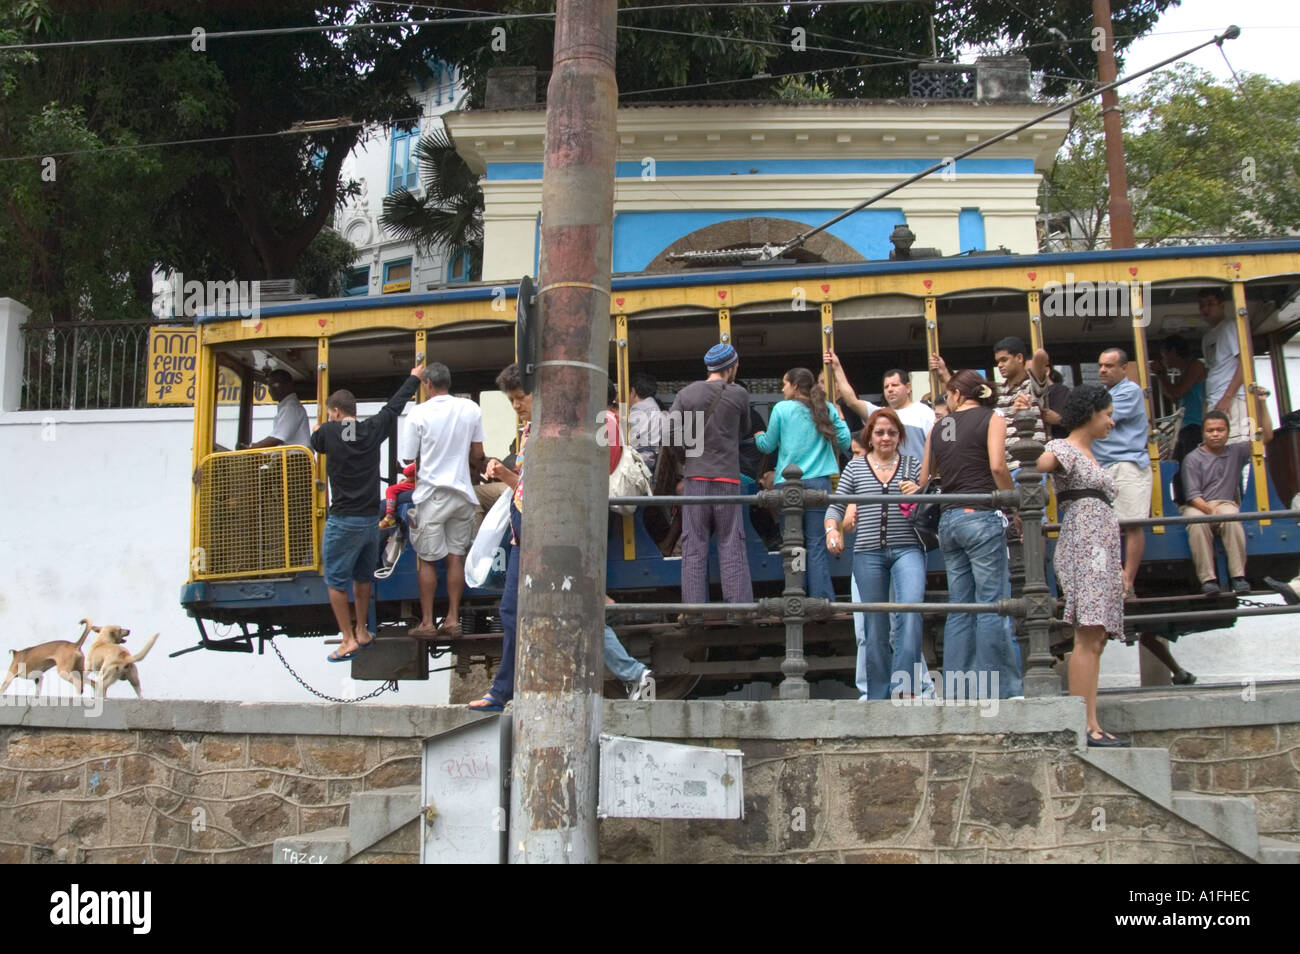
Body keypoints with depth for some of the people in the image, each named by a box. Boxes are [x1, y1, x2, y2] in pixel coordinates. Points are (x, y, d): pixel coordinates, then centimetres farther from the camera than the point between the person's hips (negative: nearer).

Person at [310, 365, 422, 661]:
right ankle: (362, 632, 28)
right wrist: (414, 379, 30)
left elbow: (314, 443, 14)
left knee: (335, 580, 3)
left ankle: (348, 640, 1)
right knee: (362, 577, 20)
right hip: (370, 519, 5)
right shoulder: (373, 429, 0)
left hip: (342, 522, -5)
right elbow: (394, 406, 15)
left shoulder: (328, 432, -9)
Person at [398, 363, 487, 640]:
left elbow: (407, 462, -6)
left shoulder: (419, 414, -9)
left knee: (426, 560, 5)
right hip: (462, 492, 3)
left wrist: (410, 495, 10)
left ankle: (427, 621, 8)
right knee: (456, 557, 9)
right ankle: (452, 619, 11)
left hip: (430, 494, -3)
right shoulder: (471, 410, 0)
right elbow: (477, 455, 7)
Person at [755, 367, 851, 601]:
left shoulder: (782, 408, 2)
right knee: (817, 544, -1)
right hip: (818, 482, 1)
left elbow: (768, 446, 9)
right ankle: (822, 599, -7)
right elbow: (845, 441, 9)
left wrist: (759, 436, 32)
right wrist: (839, 419, 27)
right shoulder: (827, 409, 7)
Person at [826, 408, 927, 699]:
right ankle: (877, 695, 15)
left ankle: (902, 685, -18)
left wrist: (918, 494, -12)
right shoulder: (855, 467, 10)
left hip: (907, 548, -1)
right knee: (875, 624, 6)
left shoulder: (912, 465, 10)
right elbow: (836, 505, 9)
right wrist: (832, 529, -10)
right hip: (868, 552, 1)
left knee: (910, 609, -23)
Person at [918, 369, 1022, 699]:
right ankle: (1002, 690, -4)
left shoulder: (939, 429, 15)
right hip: (981, 516, -5)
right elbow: (997, 465, -13)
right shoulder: (992, 418, 1)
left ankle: (956, 689, 9)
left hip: (948, 519, 5)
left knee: (959, 610, 9)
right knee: (993, 607, -4)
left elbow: (923, 480, 16)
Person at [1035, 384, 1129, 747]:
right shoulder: (1064, 448, -1)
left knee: (1097, 639, 4)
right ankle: (1083, 726, -18)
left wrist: (1118, 565, 22)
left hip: (1102, 550, 9)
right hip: (1083, 544, -9)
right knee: (1087, 636, -15)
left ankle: (1092, 725, 2)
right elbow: (1042, 465, -29)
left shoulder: (1089, 456, 26)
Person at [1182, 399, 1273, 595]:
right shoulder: (1193, 458, 4)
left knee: (1232, 519, -36)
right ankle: (1208, 579, -36)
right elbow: (1193, 494, -4)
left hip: (1226, 503, 2)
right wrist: (1210, 509, -23)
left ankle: (1238, 576, -32)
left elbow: (1266, 436, 13)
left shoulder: (1236, 452, 15)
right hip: (1199, 506, -2)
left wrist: (1261, 403, 7)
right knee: (1197, 522, -38)